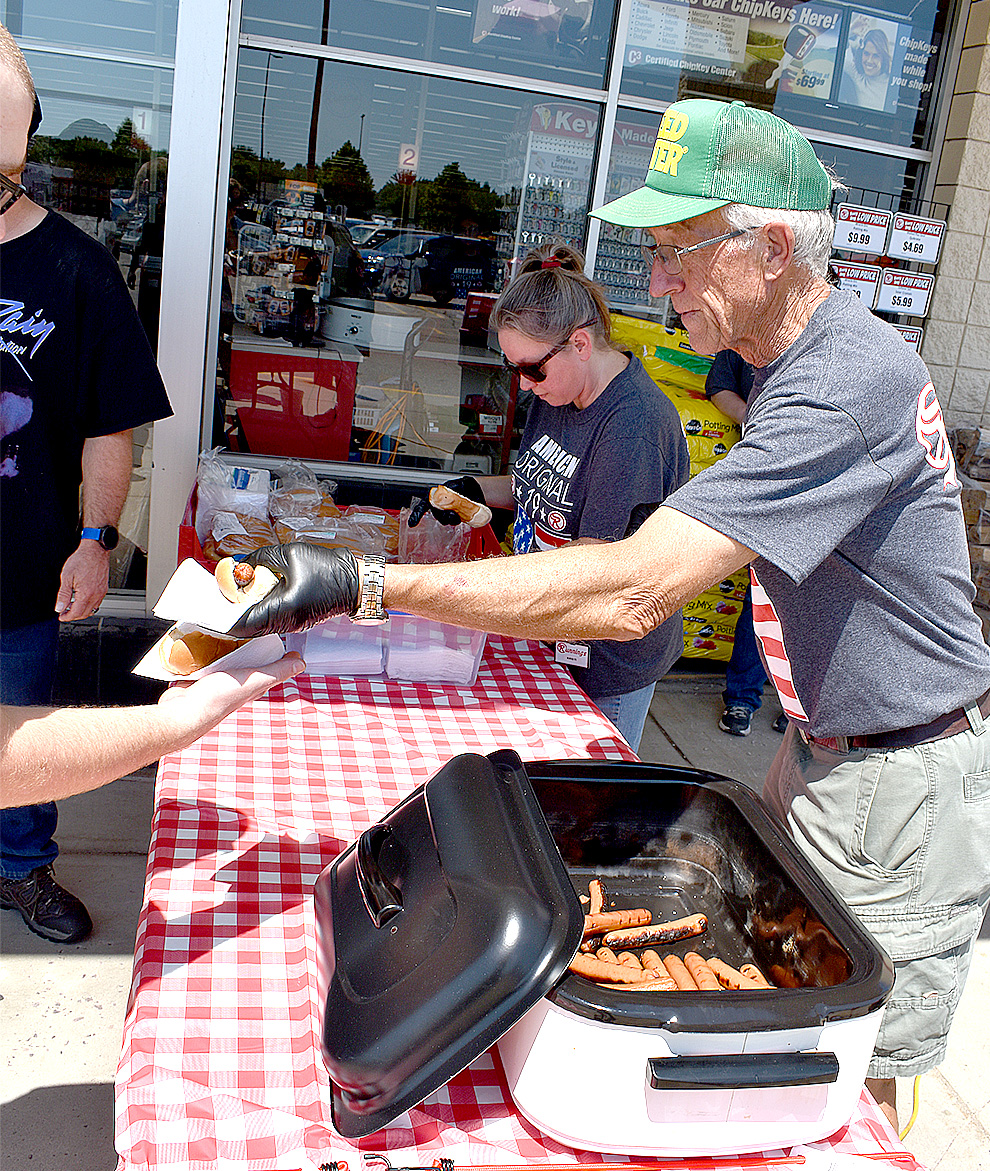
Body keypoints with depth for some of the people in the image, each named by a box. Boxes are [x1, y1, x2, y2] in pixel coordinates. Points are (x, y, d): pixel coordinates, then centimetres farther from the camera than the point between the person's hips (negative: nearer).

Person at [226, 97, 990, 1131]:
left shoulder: (849, 382, -30)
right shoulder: (793, 353, 5)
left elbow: (629, 592, -38)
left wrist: (363, 583, -37)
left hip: (902, 783, -9)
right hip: (820, 751, 9)